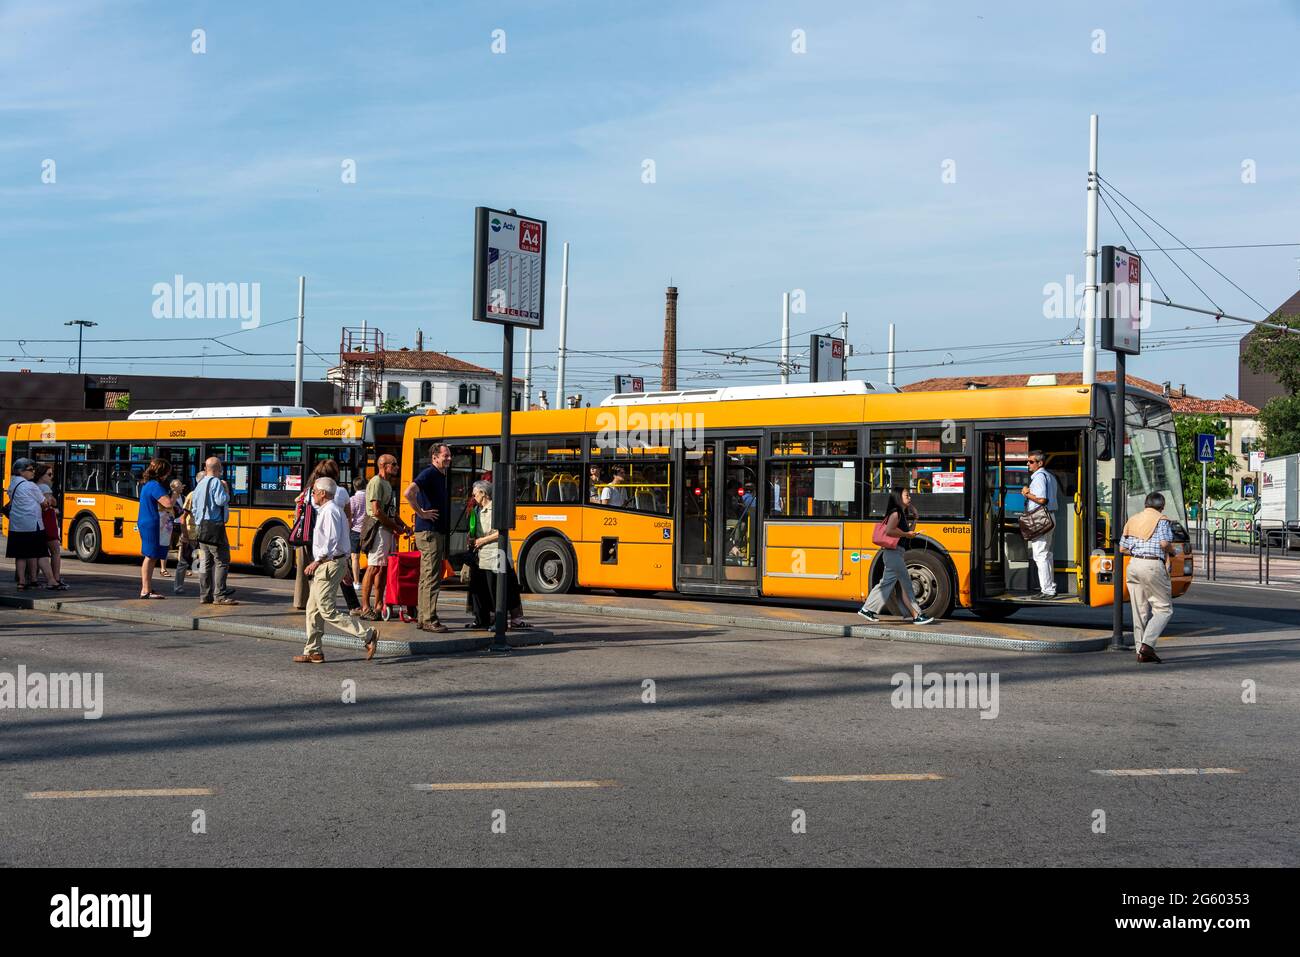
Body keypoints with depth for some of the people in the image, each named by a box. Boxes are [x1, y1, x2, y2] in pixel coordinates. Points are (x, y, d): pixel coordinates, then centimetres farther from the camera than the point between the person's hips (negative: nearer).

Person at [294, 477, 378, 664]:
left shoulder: (330, 511, -15)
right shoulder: (327, 510, 18)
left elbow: (332, 540, -23)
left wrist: (317, 561, -21)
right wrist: (345, 564, 23)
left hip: (329, 564, -11)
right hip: (326, 565, 11)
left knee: (328, 611, -9)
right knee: (313, 608, 12)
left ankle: (368, 636, -8)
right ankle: (313, 652, 16)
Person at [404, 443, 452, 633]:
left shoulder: (440, 476, 18)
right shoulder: (429, 473, -12)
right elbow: (408, 493, -27)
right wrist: (421, 513, -18)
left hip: (437, 532, 10)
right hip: (429, 532, -10)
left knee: (426, 577, 12)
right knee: (432, 577, -9)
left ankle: (422, 618, 17)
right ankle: (429, 620, -7)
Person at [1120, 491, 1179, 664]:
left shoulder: (1133, 520, 19)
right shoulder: (1161, 520, 1)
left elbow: (1122, 548, 16)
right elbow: (1165, 543, -13)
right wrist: (1174, 551, 7)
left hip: (1133, 565, 6)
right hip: (1153, 566, -6)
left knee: (1140, 610, 9)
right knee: (1164, 609, 0)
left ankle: (1140, 650, 8)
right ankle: (1147, 644, -15)